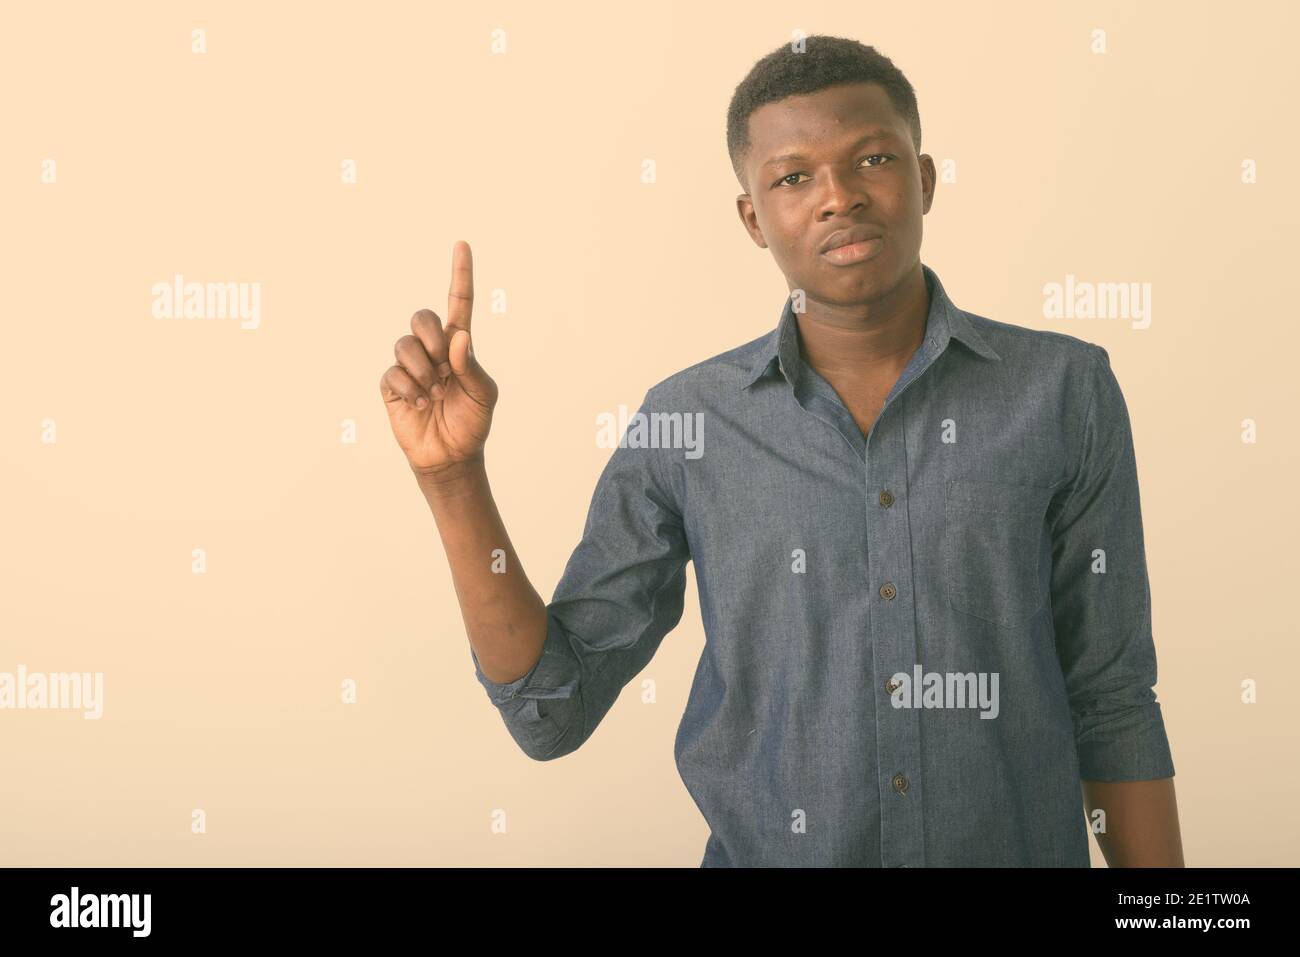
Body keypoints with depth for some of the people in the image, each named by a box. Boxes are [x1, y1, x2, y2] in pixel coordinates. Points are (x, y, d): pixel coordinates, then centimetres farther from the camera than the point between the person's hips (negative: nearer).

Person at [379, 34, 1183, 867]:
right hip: (764, 849, 1)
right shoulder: (686, 424, -7)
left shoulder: (1065, 393, -9)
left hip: (1023, 844, 0)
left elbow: (1112, 704, -3)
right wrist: (455, 479, -16)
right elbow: (551, 712, -7)